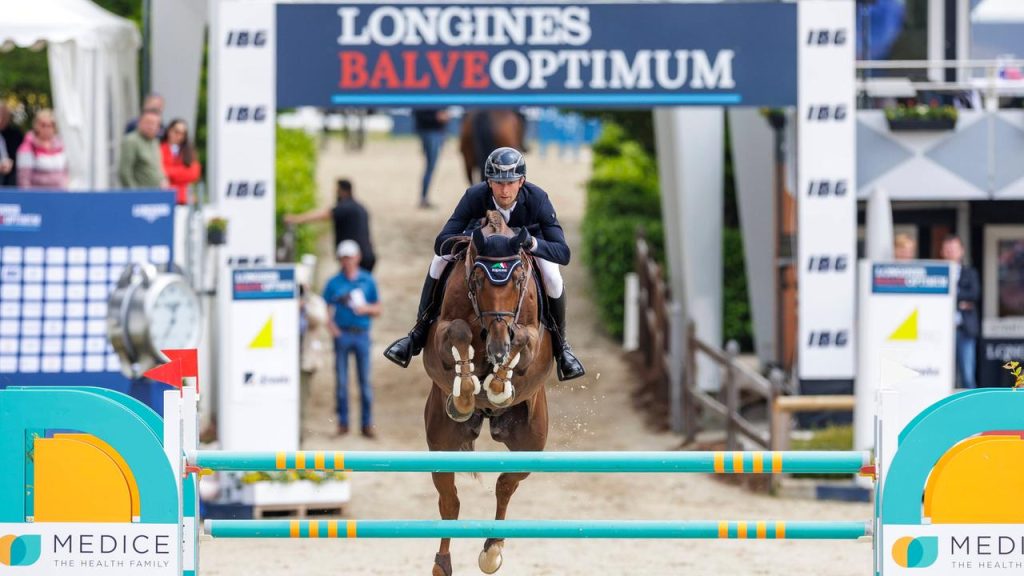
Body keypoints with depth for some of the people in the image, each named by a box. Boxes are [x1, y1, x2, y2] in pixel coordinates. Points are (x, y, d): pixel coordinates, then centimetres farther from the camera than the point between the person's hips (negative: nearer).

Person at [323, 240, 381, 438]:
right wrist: (329, 323, -15)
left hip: (362, 334, 0)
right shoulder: (334, 283, 5)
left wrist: (366, 308, -9)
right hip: (342, 334, 0)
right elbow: (326, 308, 5)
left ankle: (367, 424, 1)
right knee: (342, 381, 0)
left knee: (365, 380, -1)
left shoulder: (368, 281, 9)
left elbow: (377, 309, 12)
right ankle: (343, 423, 6)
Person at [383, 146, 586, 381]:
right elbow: (441, 243, -36)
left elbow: (563, 253, -39)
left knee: (552, 278, -30)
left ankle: (560, 344, -2)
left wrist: (533, 243, -58)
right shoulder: (475, 196, -34)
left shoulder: (537, 199, -36)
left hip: (529, 245, -1)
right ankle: (419, 335, -6)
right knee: (440, 260, -22)